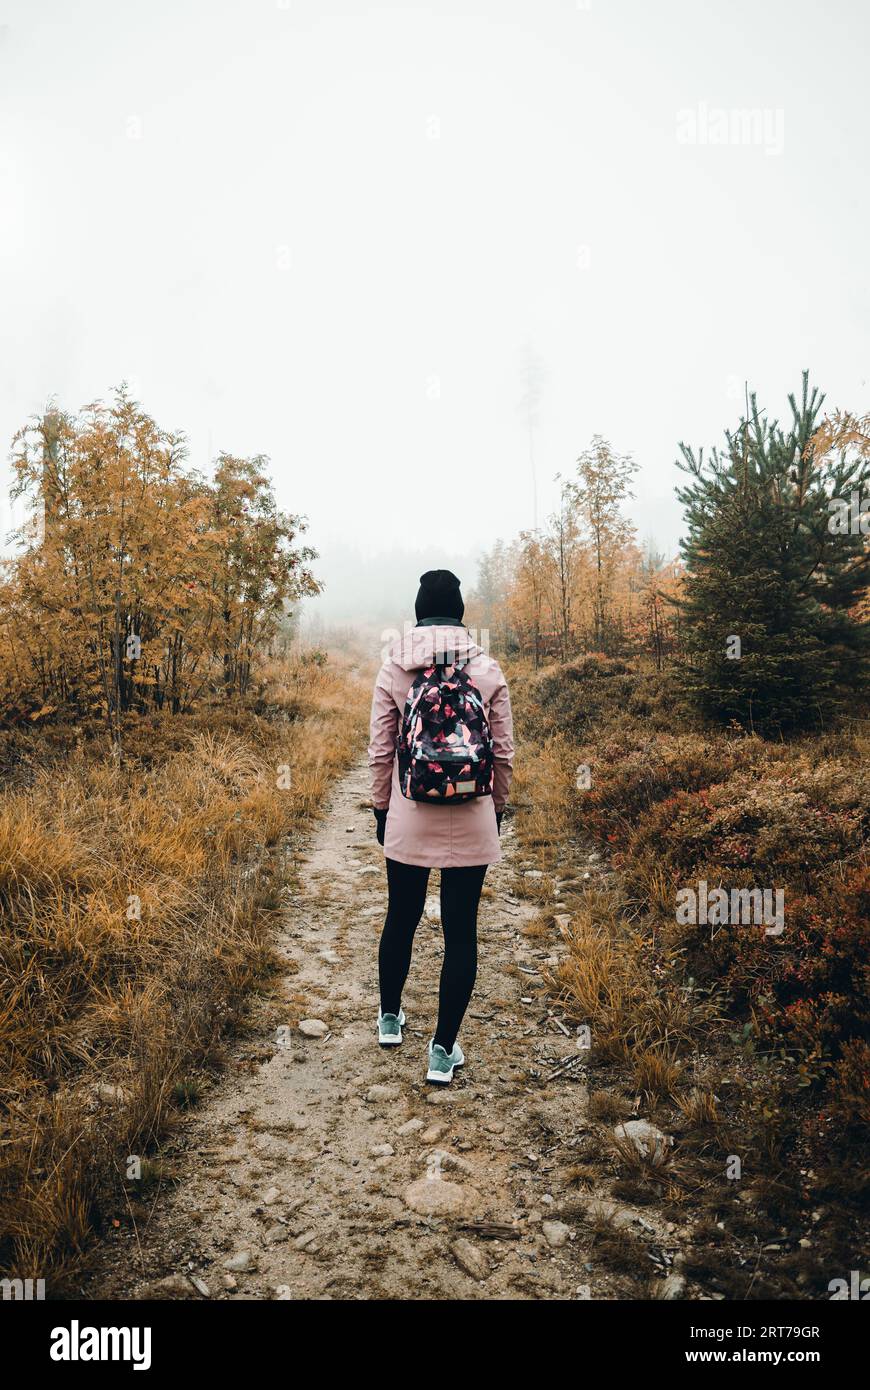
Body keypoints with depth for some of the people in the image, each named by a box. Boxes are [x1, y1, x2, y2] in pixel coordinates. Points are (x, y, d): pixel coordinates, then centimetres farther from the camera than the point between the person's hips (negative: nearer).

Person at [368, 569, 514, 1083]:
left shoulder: (393, 669, -3)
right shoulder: (488, 670, -4)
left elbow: (380, 749, 0)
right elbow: (504, 751, 1)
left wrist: (381, 807, 12)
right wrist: (498, 807, 14)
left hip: (408, 819, 1)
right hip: (471, 823, -1)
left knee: (401, 918, 19)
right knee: (461, 931, 7)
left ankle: (390, 1018, 39)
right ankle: (444, 1049, 15)